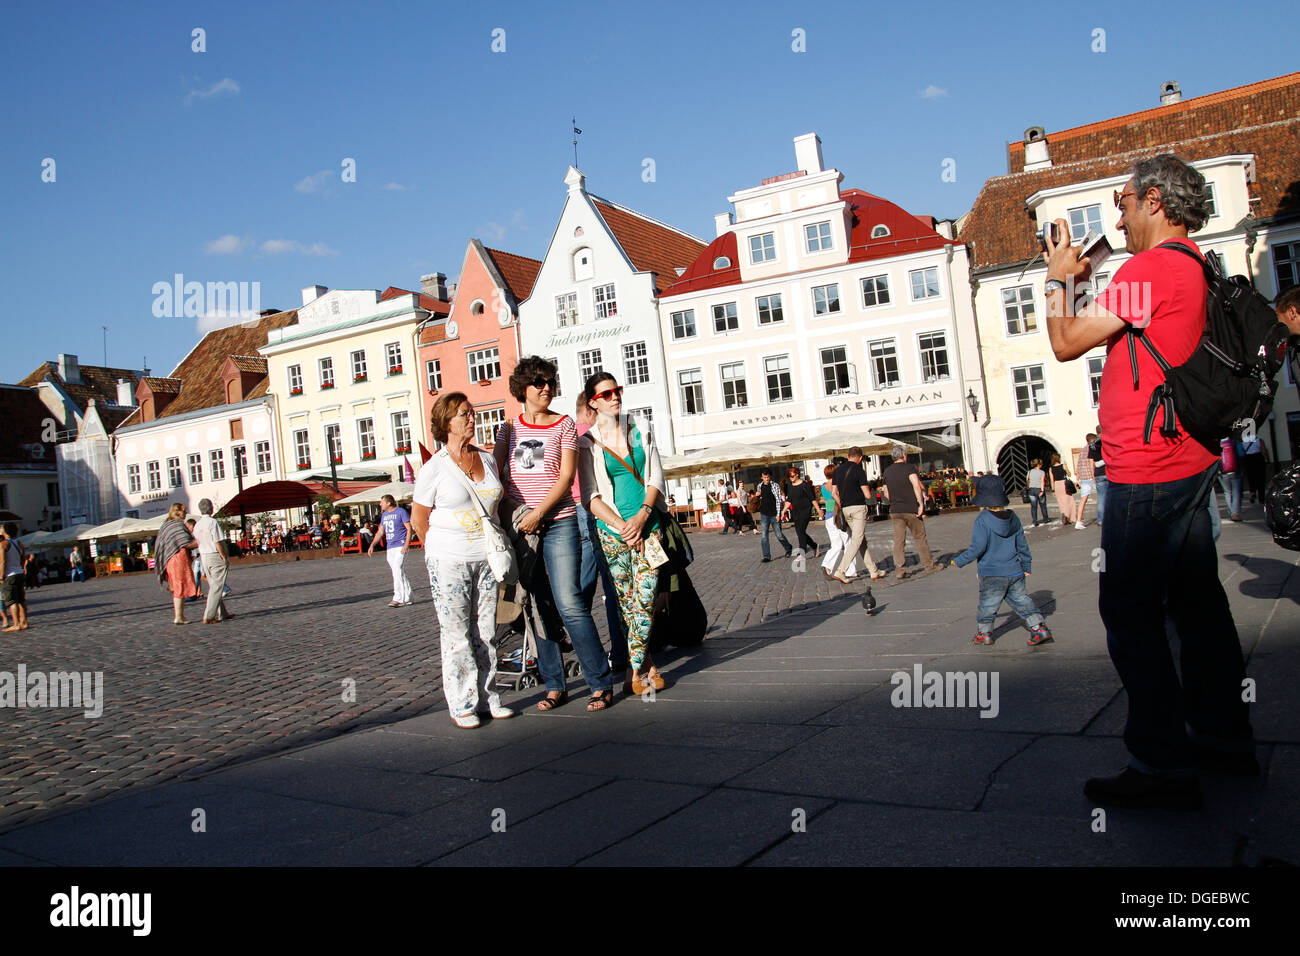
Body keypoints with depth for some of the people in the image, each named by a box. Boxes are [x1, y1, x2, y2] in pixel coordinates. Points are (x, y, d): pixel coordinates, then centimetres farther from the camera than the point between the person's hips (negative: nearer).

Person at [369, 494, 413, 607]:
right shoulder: (384, 515, 18)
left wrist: (406, 545, -17)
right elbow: (380, 532, 21)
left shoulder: (401, 512, -3)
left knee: (397, 570, -18)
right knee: (400, 572, 9)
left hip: (400, 547, -7)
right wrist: (372, 545, 8)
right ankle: (407, 598, 14)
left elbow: (409, 528, -7)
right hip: (389, 548, 7)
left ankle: (398, 598, -18)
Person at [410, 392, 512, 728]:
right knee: (456, 635, 0)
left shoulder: (487, 459, 8)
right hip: (449, 562, -4)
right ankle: (462, 705, 9)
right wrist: (443, 549, 5)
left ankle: (488, 698, 18)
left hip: (486, 558, 5)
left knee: (486, 632, 9)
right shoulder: (434, 468, -7)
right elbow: (419, 520, 0)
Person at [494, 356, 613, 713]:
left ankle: (601, 684, -4)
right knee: (539, 608, 5)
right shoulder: (510, 428, 14)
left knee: (570, 604, -12)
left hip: (558, 522, -3)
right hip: (519, 525, 3)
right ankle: (555, 686, 13)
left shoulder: (564, 424, 5)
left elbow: (566, 476, -4)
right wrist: (509, 510, -8)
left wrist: (539, 513, -14)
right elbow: (495, 471, 8)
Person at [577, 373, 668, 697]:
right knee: (627, 603, 3)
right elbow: (591, 496, -2)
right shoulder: (587, 443, 3)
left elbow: (656, 480, 6)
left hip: (648, 525, 1)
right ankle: (645, 664, 15)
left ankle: (636, 669, 4)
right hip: (612, 529, -1)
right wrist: (622, 527, -12)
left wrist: (642, 516, -10)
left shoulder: (641, 435, 11)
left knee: (646, 599, -7)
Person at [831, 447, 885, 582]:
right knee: (856, 541, -5)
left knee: (862, 540, 13)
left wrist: (842, 505, 14)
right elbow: (867, 495, -10)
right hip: (858, 507, -7)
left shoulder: (838, 470, 8)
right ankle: (840, 571, -14)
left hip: (845, 509, 7)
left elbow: (834, 493, 8)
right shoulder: (859, 471, -10)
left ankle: (874, 571, 17)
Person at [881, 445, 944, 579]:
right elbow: (916, 485, -21)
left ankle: (898, 569, -4)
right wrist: (921, 504, -20)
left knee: (898, 540, 3)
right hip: (911, 509, -4)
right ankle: (929, 565, 20)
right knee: (920, 538, 9)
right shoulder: (909, 468, -7)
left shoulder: (887, 471, 9)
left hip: (895, 511, 4)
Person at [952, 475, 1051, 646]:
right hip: (1014, 571, 5)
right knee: (1022, 600, 12)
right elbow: (1022, 545, 10)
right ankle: (1040, 628, 7)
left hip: (992, 574, -5)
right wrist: (1027, 566, 21)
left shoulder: (982, 520, -16)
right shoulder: (1013, 517, 3)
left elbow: (978, 548, -17)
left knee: (987, 604, 9)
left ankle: (984, 633, 20)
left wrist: (959, 561, -5)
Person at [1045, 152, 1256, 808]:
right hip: (1188, 463, 10)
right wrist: (1081, 282, 21)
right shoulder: (1195, 269, 15)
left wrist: (1057, 279, 1)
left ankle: (1161, 766, 2)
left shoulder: (1151, 268, -16)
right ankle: (1224, 738, 28)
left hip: (1145, 471, -10)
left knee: (1129, 611, -4)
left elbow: (1066, 343, -14)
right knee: (1196, 602, 16)